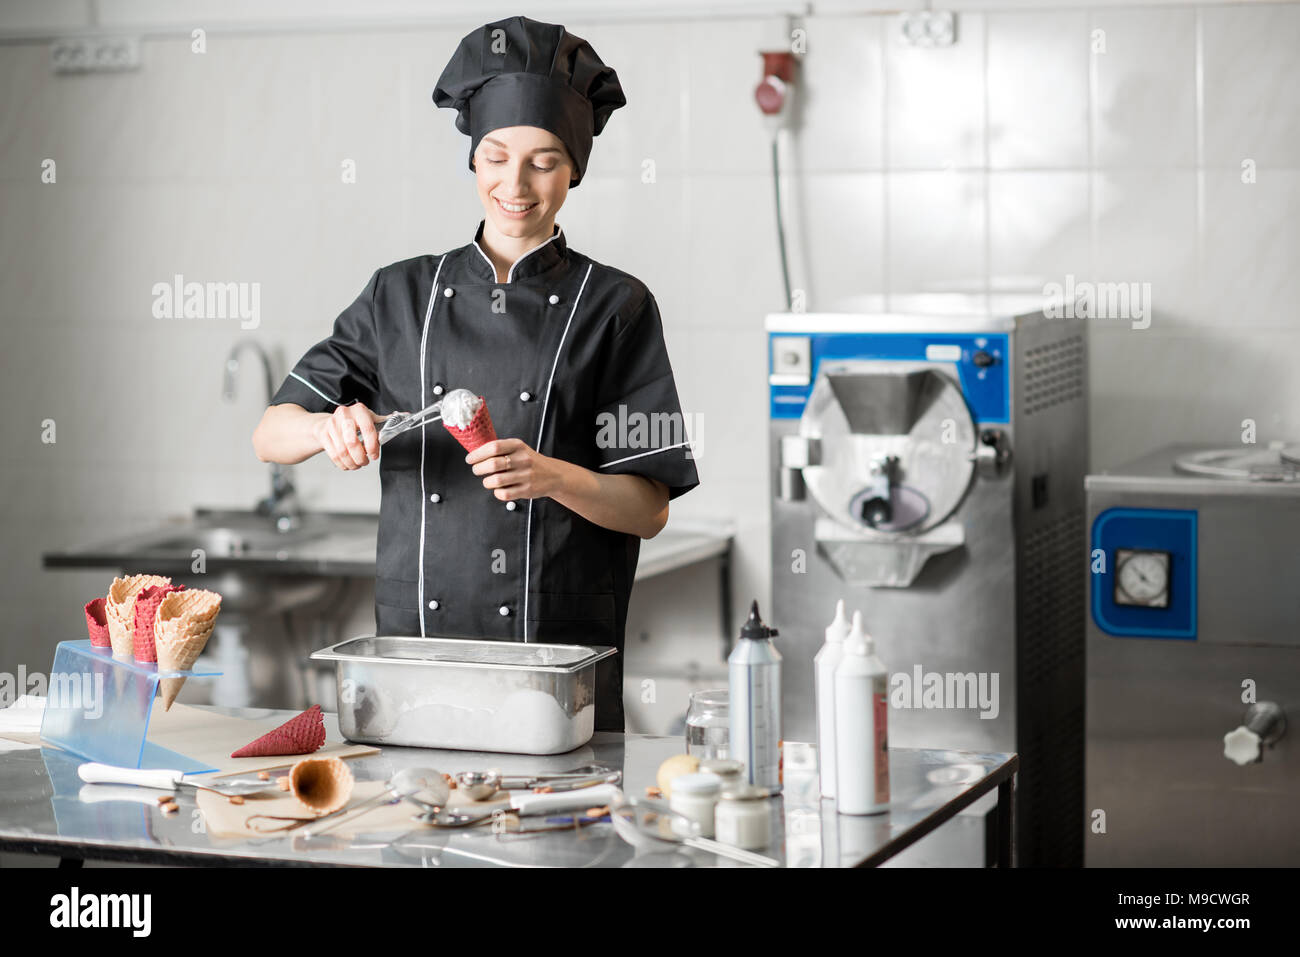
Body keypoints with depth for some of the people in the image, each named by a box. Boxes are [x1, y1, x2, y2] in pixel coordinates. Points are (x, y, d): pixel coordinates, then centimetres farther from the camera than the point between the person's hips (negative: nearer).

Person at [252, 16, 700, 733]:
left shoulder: (614, 308, 1)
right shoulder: (404, 295, 9)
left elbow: (649, 510, -3)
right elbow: (270, 436, 8)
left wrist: (551, 477, -22)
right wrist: (329, 427, -15)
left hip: (566, 659, -2)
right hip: (413, 640, 2)